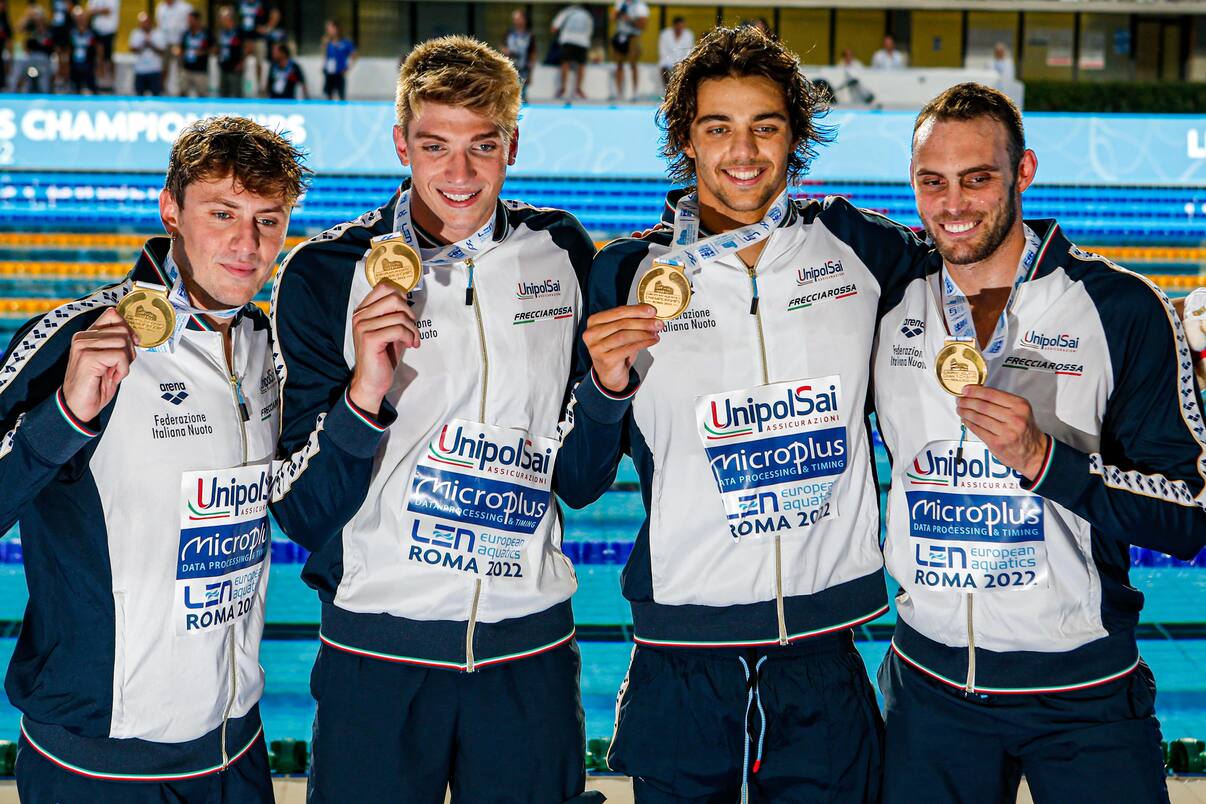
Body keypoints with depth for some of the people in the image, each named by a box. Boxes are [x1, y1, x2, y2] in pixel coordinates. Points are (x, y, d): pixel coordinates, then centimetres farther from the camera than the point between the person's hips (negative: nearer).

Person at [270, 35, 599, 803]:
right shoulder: (326, 273, -6)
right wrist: (364, 393, -22)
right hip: (377, 649, -2)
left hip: (531, 650, 2)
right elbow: (301, 512, -8)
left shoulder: (562, 252, 2)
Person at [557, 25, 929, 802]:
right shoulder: (629, 273, -3)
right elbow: (576, 485, 0)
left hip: (826, 650, 1)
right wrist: (604, 387, -18)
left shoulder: (855, 243, 1)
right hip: (684, 661, -1)